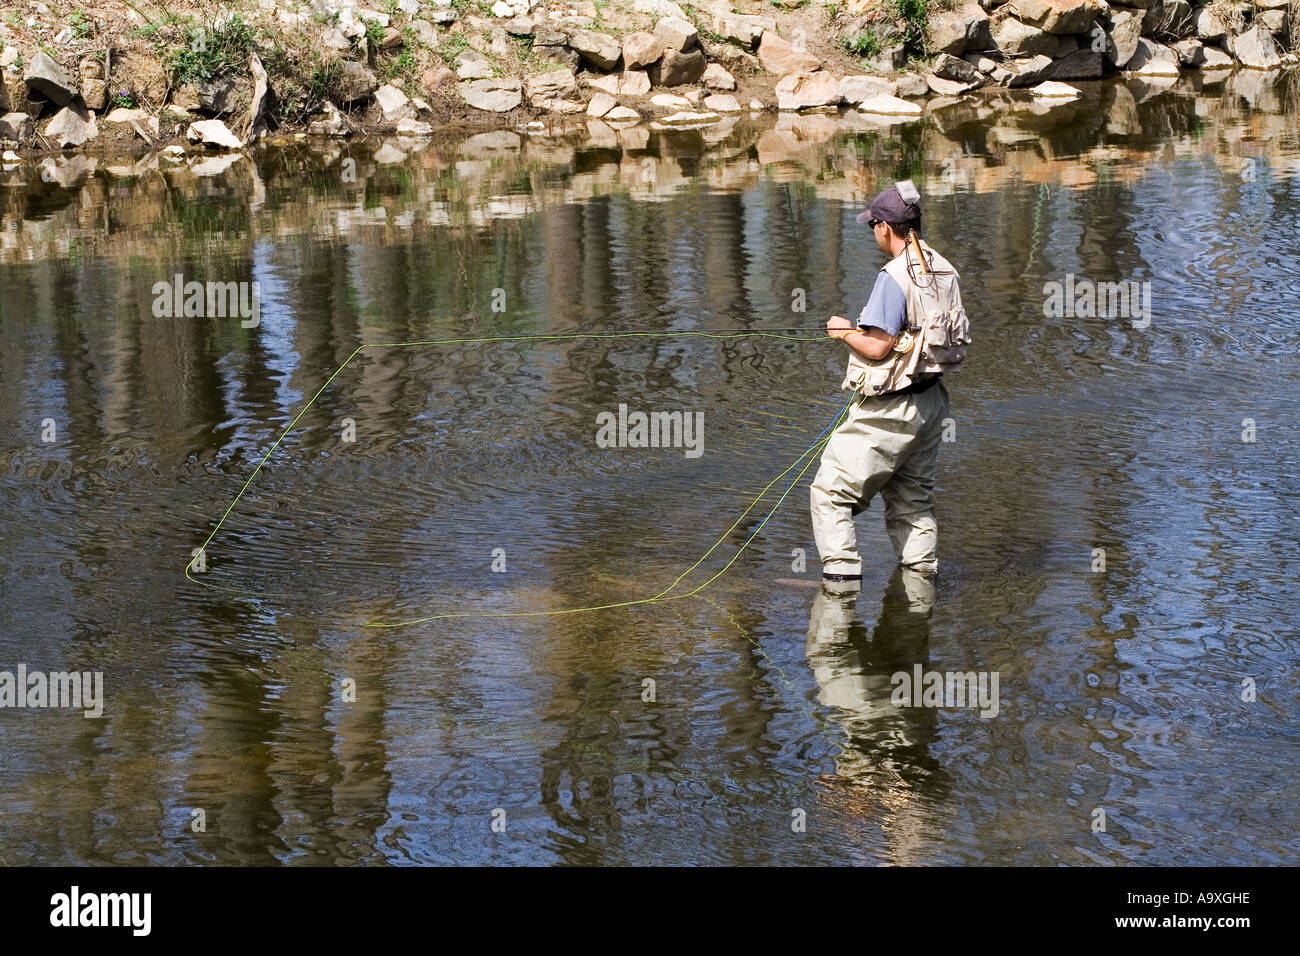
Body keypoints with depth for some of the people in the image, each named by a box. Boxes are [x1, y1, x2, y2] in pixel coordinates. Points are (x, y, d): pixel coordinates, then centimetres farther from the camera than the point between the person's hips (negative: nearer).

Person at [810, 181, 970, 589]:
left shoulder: (896, 277, -20)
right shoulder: (945, 272, 7)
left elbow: (877, 346, -22)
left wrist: (845, 330, -2)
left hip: (891, 410, -9)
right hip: (931, 401, 9)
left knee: (831, 492, -2)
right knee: (912, 500, 19)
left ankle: (840, 585, -7)